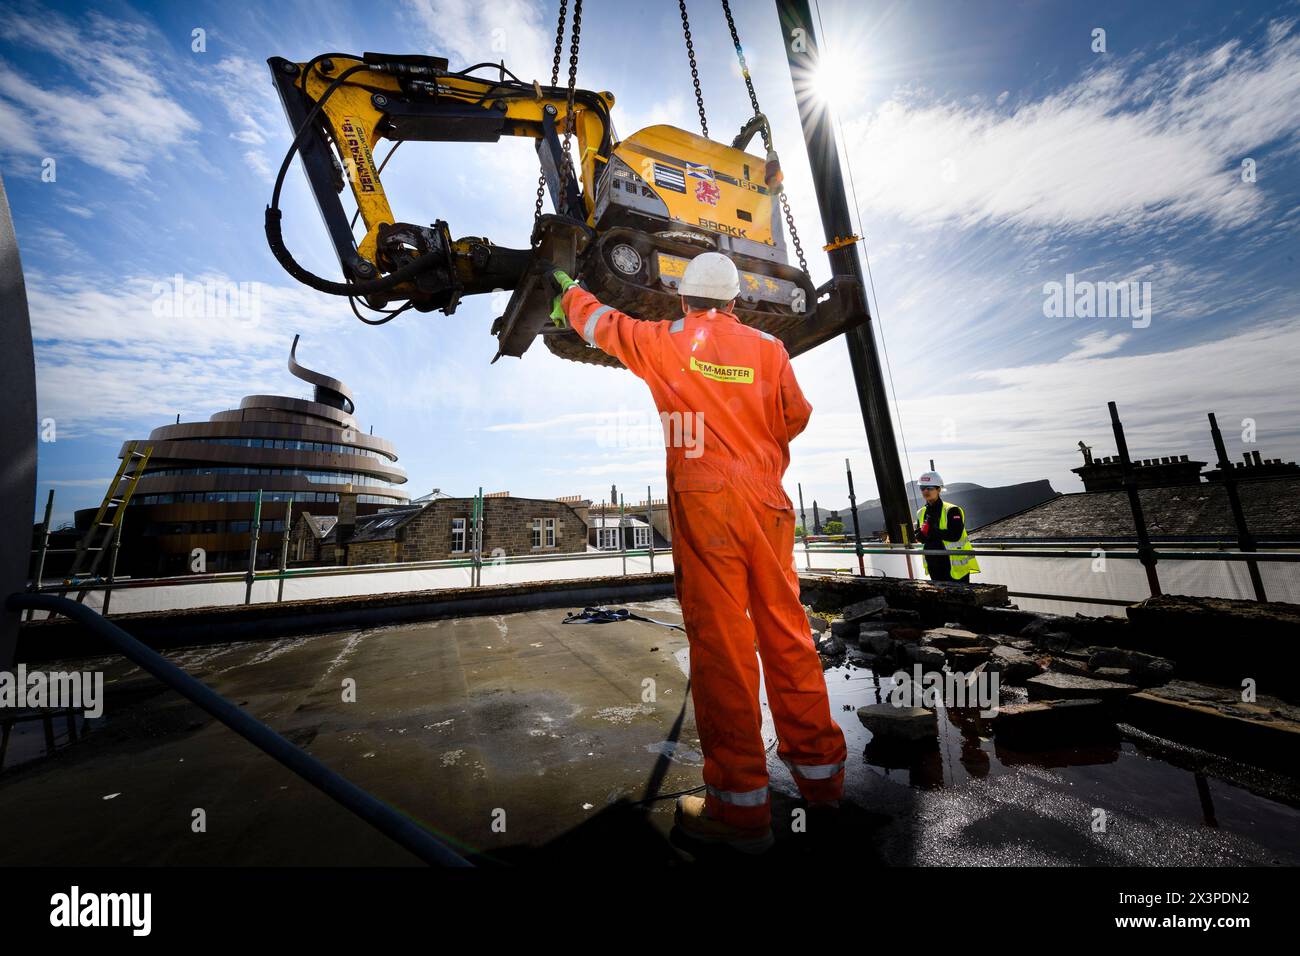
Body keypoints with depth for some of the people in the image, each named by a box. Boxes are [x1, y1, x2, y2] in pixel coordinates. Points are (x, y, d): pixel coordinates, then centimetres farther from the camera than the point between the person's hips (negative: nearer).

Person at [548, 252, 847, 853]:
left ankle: (741, 808, 13)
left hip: (704, 503, -4)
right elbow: (797, 417, 18)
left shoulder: (662, 342, 6)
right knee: (786, 629, 14)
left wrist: (567, 292, 44)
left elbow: (600, 323, 22)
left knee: (720, 640, 0)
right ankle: (818, 770, 31)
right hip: (767, 502, 4)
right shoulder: (768, 347, 11)